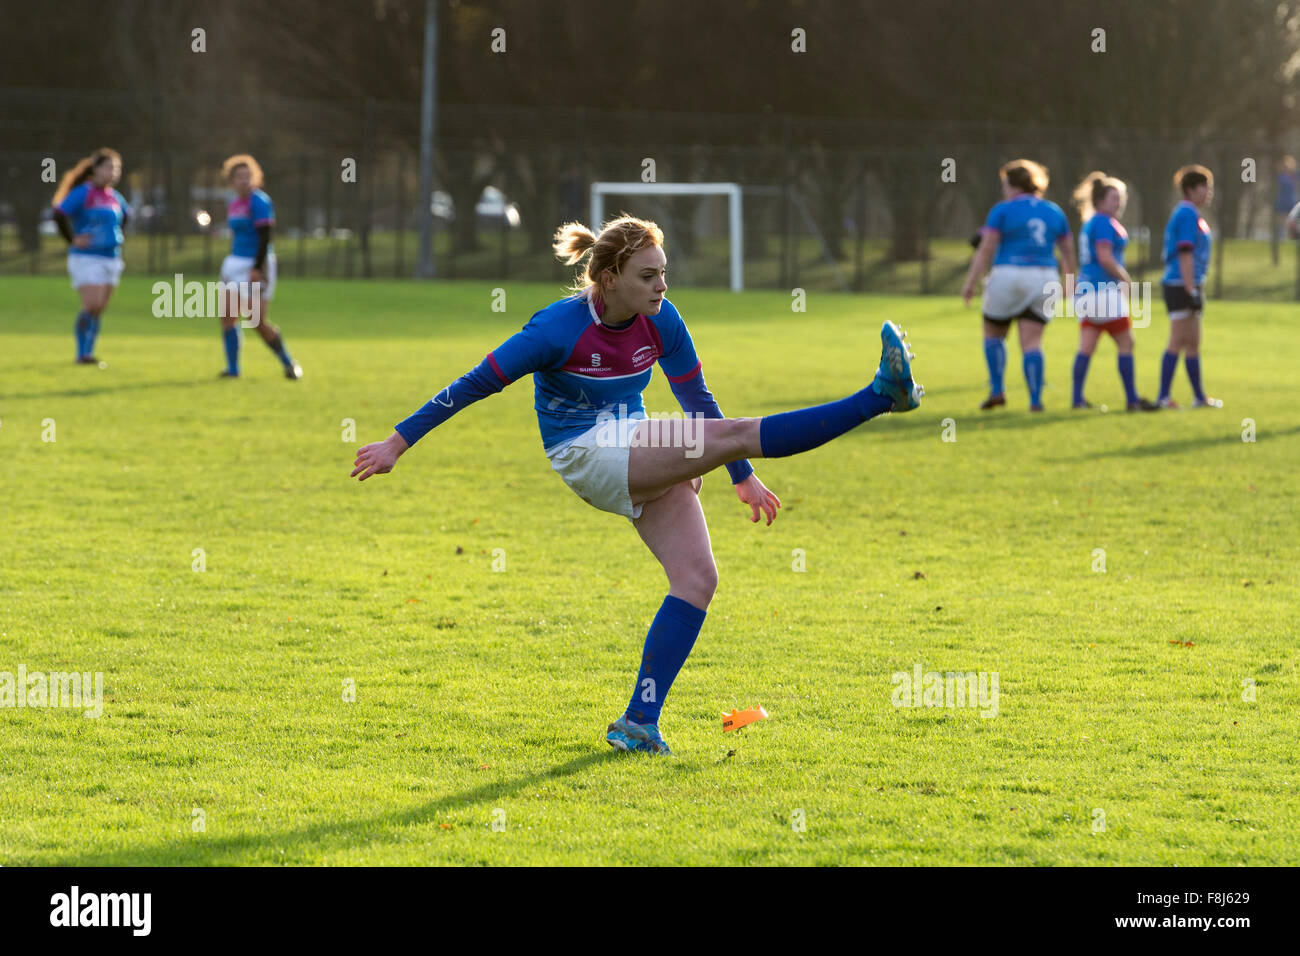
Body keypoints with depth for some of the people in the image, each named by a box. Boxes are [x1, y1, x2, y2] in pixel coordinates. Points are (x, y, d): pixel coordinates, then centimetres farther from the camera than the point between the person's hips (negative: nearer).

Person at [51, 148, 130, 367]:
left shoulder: (114, 197, 12)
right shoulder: (83, 193, -11)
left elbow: (126, 216, 32)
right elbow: (59, 214, -20)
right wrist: (72, 240, -15)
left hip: (111, 259, 7)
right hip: (86, 258, -7)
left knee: (99, 310, 8)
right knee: (92, 305, -17)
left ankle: (87, 353, 15)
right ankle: (83, 354, -10)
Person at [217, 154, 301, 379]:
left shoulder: (259, 202, -13)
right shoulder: (233, 205, 12)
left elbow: (264, 237, -19)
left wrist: (257, 268, -23)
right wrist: (230, 265, 23)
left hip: (257, 265, -8)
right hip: (237, 264, 8)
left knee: (259, 322, -8)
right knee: (227, 316, -3)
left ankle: (289, 363, 7)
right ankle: (233, 367, 0)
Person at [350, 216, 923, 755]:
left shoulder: (661, 322, -1)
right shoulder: (560, 327, -17)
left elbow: (697, 400, 12)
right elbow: (476, 384, -12)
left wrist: (743, 478, 14)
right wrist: (397, 443, -11)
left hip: (641, 458, 7)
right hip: (586, 457, -7)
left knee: (698, 578, -10)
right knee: (739, 434, -22)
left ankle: (639, 723, -9)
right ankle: (880, 397, -26)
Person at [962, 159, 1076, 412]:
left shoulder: (1002, 211, -4)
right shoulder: (1053, 211, 10)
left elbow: (986, 249, -9)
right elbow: (1068, 251, 16)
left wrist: (970, 283, -8)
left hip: (1009, 277, -3)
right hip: (1044, 280, 3)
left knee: (993, 334, 17)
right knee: (1032, 342, 3)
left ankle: (997, 390, 8)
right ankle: (1035, 399, -9)